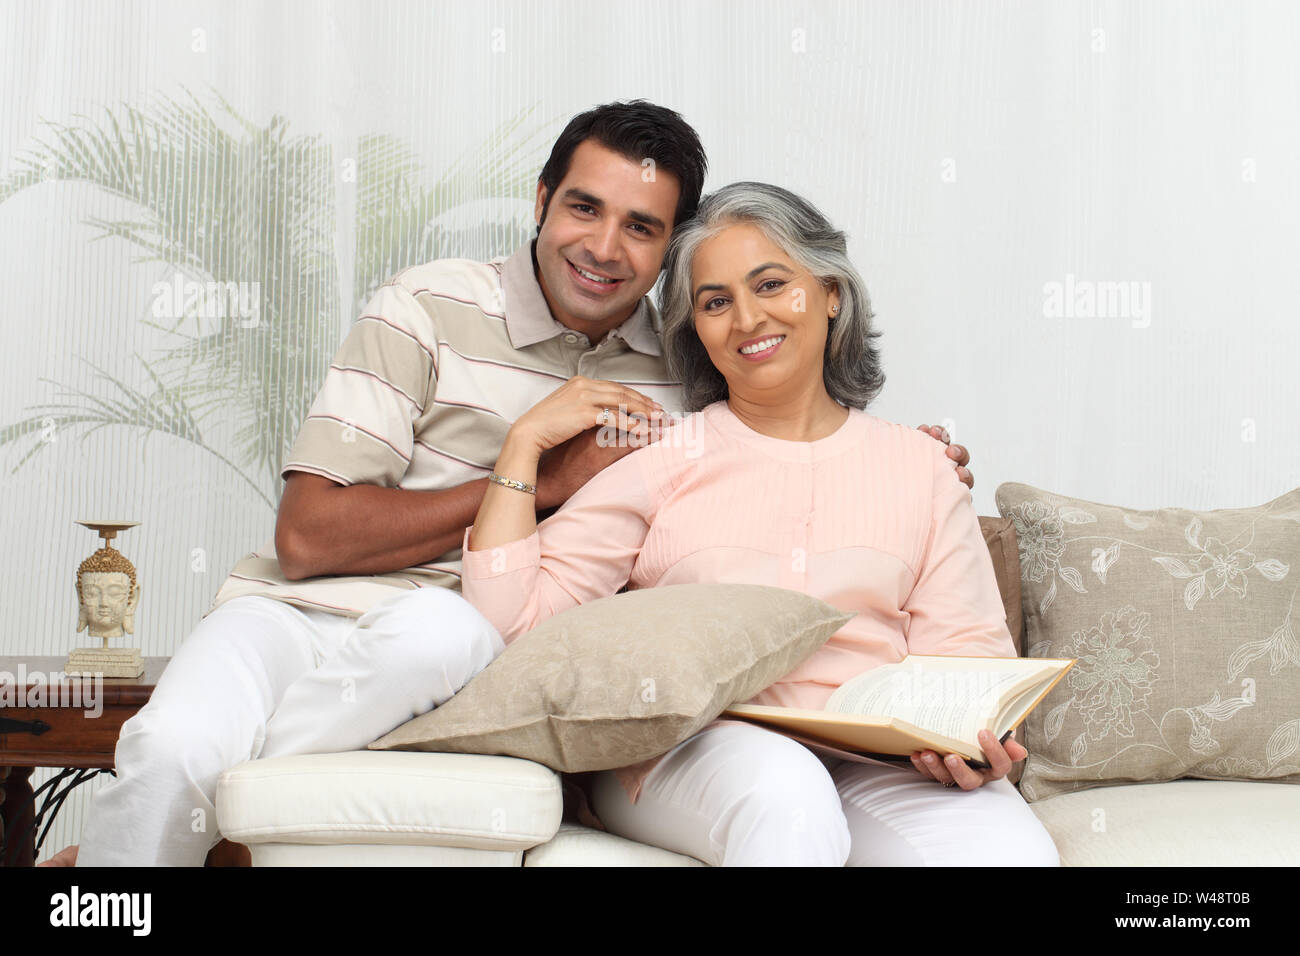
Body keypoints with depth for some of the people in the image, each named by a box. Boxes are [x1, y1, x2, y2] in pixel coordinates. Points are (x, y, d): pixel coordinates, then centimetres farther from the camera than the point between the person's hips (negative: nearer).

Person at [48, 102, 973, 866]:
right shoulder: (431, 308, -1)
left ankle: (142, 828, -20)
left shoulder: (681, 366, 10)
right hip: (300, 617, -2)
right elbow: (307, 537, -8)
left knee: (442, 627, -36)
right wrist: (539, 478, -10)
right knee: (175, 747, -36)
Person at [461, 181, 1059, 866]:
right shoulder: (662, 457, 12)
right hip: (686, 750, -2)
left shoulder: (918, 467, 18)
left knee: (1014, 851, -29)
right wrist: (525, 442, 3)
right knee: (784, 792, -38)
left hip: (872, 758, 2)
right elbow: (507, 619, 3)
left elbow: (963, 646, 9)